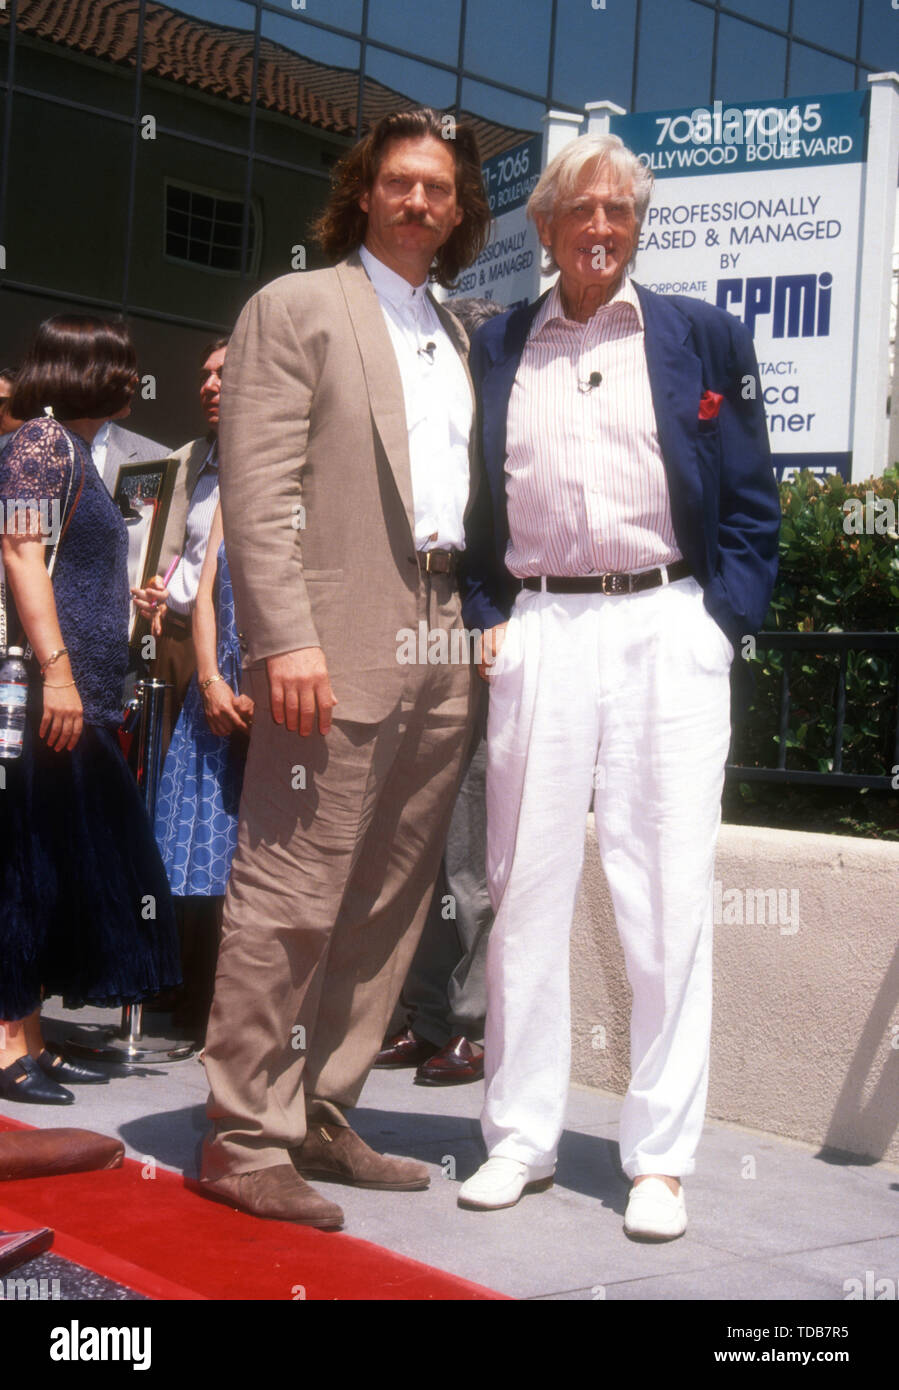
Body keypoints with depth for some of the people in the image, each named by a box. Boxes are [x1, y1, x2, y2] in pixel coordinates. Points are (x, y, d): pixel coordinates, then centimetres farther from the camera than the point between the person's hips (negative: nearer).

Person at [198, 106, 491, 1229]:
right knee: (291, 896, -7)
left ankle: (319, 1118, 19)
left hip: (444, 647, 7)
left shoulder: (458, 339, 22)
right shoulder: (295, 307, 3)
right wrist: (285, 639, -17)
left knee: (389, 903, 9)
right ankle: (243, 1139, 2)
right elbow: (257, 489, -8)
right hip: (340, 645, -7)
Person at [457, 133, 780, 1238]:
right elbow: (470, 501, 14)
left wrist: (720, 622, -3)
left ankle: (661, 1155, 8)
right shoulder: (494, 348, 14)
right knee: (524, 888, 4)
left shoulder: (705, 338, 10)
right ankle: (520, 1136, 15)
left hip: (666, 629, -1)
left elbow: (751, 503, 8)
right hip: (537, 637, 2)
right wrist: (486, 620, 2)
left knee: (669, 897, -1)